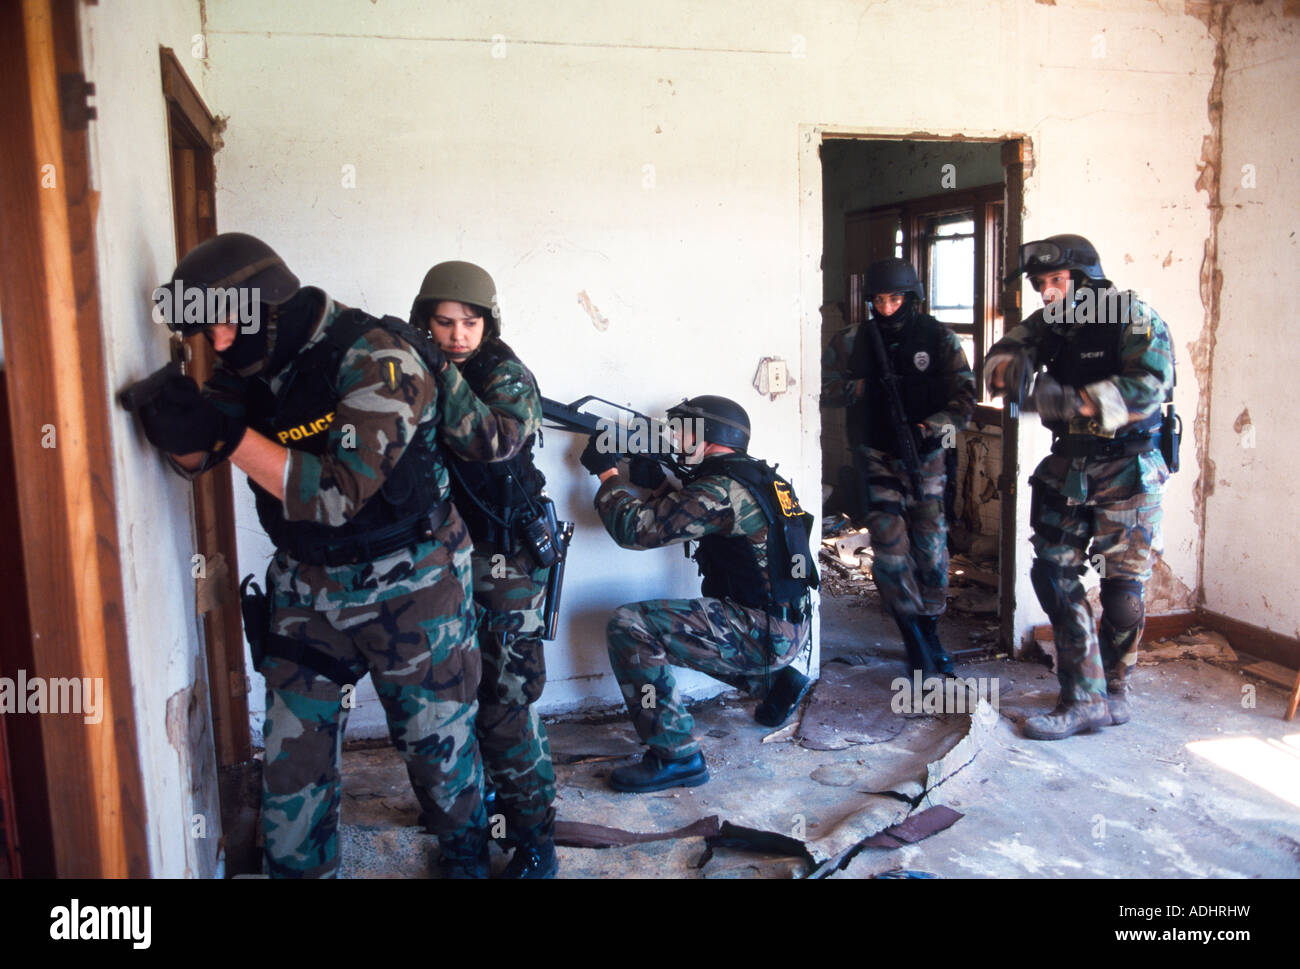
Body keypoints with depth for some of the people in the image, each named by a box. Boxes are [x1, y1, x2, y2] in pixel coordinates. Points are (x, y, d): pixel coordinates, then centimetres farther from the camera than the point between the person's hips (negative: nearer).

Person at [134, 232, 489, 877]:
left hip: (406, 583, -5)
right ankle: (297, 867, 30)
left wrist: (233, 436, -30)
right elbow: (195, 458, 3)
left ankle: (464, 845, 40)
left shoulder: (376, 358, -22)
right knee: (292, 749, 8)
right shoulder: (253, 364, -2)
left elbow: (342, 492, -28)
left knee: (436, 738, 12)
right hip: (306, 584, 5)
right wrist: (176, 424, -20)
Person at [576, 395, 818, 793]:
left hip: (763, 633, -10)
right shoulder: (760, 478, 11)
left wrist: (607, 472, -4)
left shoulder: (724, 489, -18)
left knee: (629, 626, -16)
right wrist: (657, 484, 12)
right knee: (686, 628, 32)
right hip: (789, 629, 10)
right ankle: (776, 681, 26)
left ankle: (675, 755, -13)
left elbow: (634, 527, -19)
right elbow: (684, 518, 25)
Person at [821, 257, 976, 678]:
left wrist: (931, 429, -20)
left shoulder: (938, 338, -3)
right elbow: (822, 388, 2)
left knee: (931, 547, 3)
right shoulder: (851, 341, -2)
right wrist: (860, 388, -16)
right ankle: (912, 638, 1)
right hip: (877, 454, 0)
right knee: (889, 539, -13)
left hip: (924, 455, 1)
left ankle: (930, 631, 24)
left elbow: (965, 398, -5)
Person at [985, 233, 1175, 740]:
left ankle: (1112, 690, 22)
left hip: (1126, 472, -5)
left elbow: (1148, 386, -24)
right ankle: (1086, 699, 8)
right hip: (1068, 468, 6)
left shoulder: (1134, 319, -12)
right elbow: (1002, 355, 4)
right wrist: (1009, 368, -20)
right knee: (1053, 575, 0)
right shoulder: (1049, 324, 6)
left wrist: (1073, 401, -29)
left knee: (1122, 589, 1)